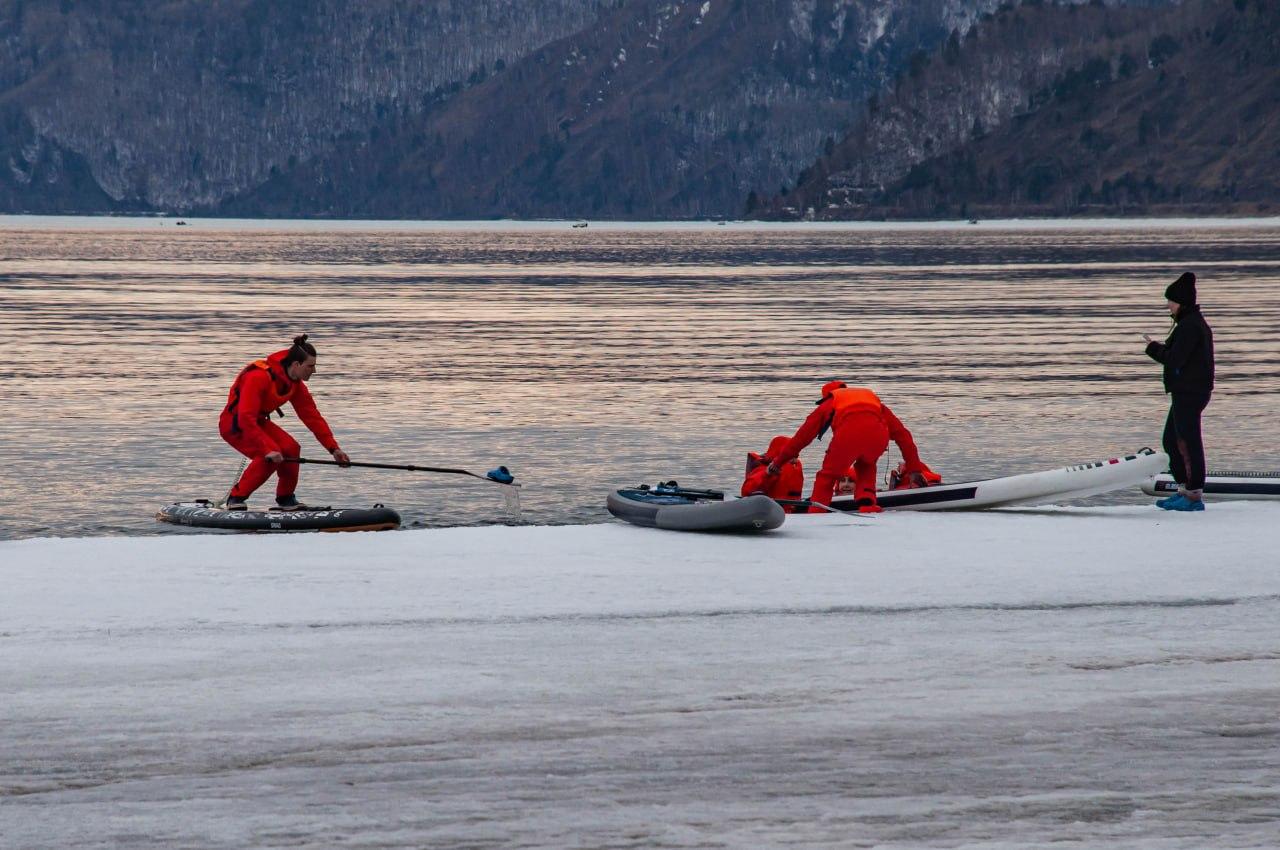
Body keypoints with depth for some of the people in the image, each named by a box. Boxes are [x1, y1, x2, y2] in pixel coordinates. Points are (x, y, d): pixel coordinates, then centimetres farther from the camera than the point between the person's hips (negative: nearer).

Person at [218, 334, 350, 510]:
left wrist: (334, 449, -8)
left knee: (290, 448, -13)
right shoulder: (259, 377, -32)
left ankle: (286, 499, 6)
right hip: (234, 424, -8)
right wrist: (268, 449, -42)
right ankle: (236, 499, -17)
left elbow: (313, 417, -2)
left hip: (259, 422, 8)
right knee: (269, 456, -27)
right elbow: (246, 419, -37)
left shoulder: (296, 385, -5)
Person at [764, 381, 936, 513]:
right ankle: (867, 502, 12)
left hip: (848, 431, -3)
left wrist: (779, 461, 41)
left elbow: (803, 435, 34)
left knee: (828, 474, 12)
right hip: (878, 433, 3)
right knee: (866, 467, 31)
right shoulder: (873, 398, 42)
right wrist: (914, 466, 39)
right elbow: (901, 434, 37)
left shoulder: (830, 403, 35)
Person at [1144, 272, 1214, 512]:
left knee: (1188, 442, -8)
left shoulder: (1189, 326, -17)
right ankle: (1185, 490, 20)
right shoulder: (1196, 323, 17)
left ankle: (1194, 496, -6)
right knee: (1171, 441, 17)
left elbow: (1175, 359, -20)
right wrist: (1160, 349, 10)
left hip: (1189, 393, -11)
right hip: (1187, 392, 11)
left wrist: (1153, 347, -6)